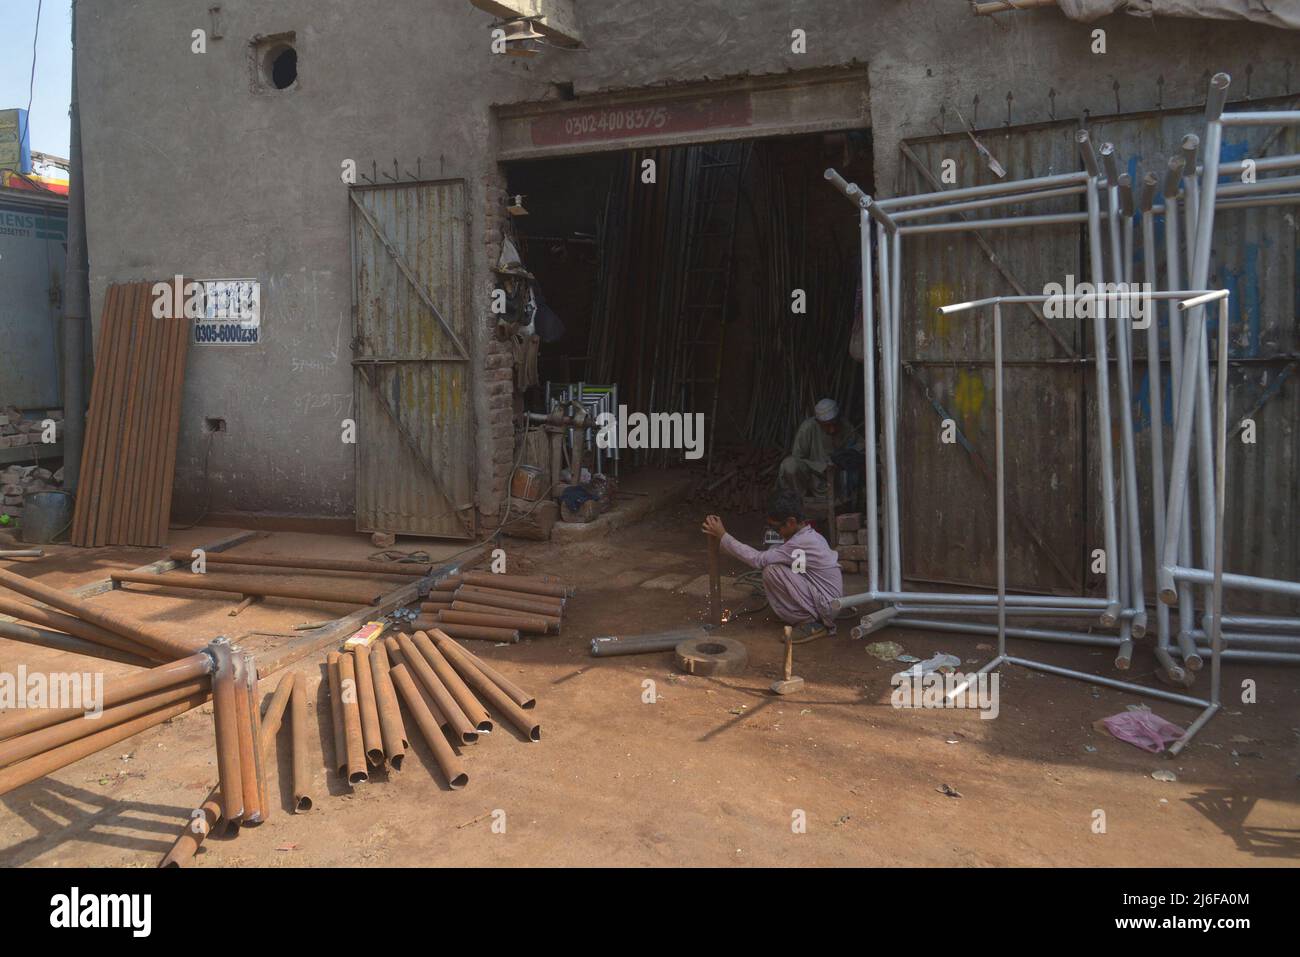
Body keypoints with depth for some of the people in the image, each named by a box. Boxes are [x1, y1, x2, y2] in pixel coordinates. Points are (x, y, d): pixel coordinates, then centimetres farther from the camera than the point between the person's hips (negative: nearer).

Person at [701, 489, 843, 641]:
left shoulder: (802, 542, -24)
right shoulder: (807, 535, 6)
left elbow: (758, 560, -25)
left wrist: (722, 536, -22)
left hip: (827, 605, -10)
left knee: (772, 571, -19)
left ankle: (812, 623, -7)